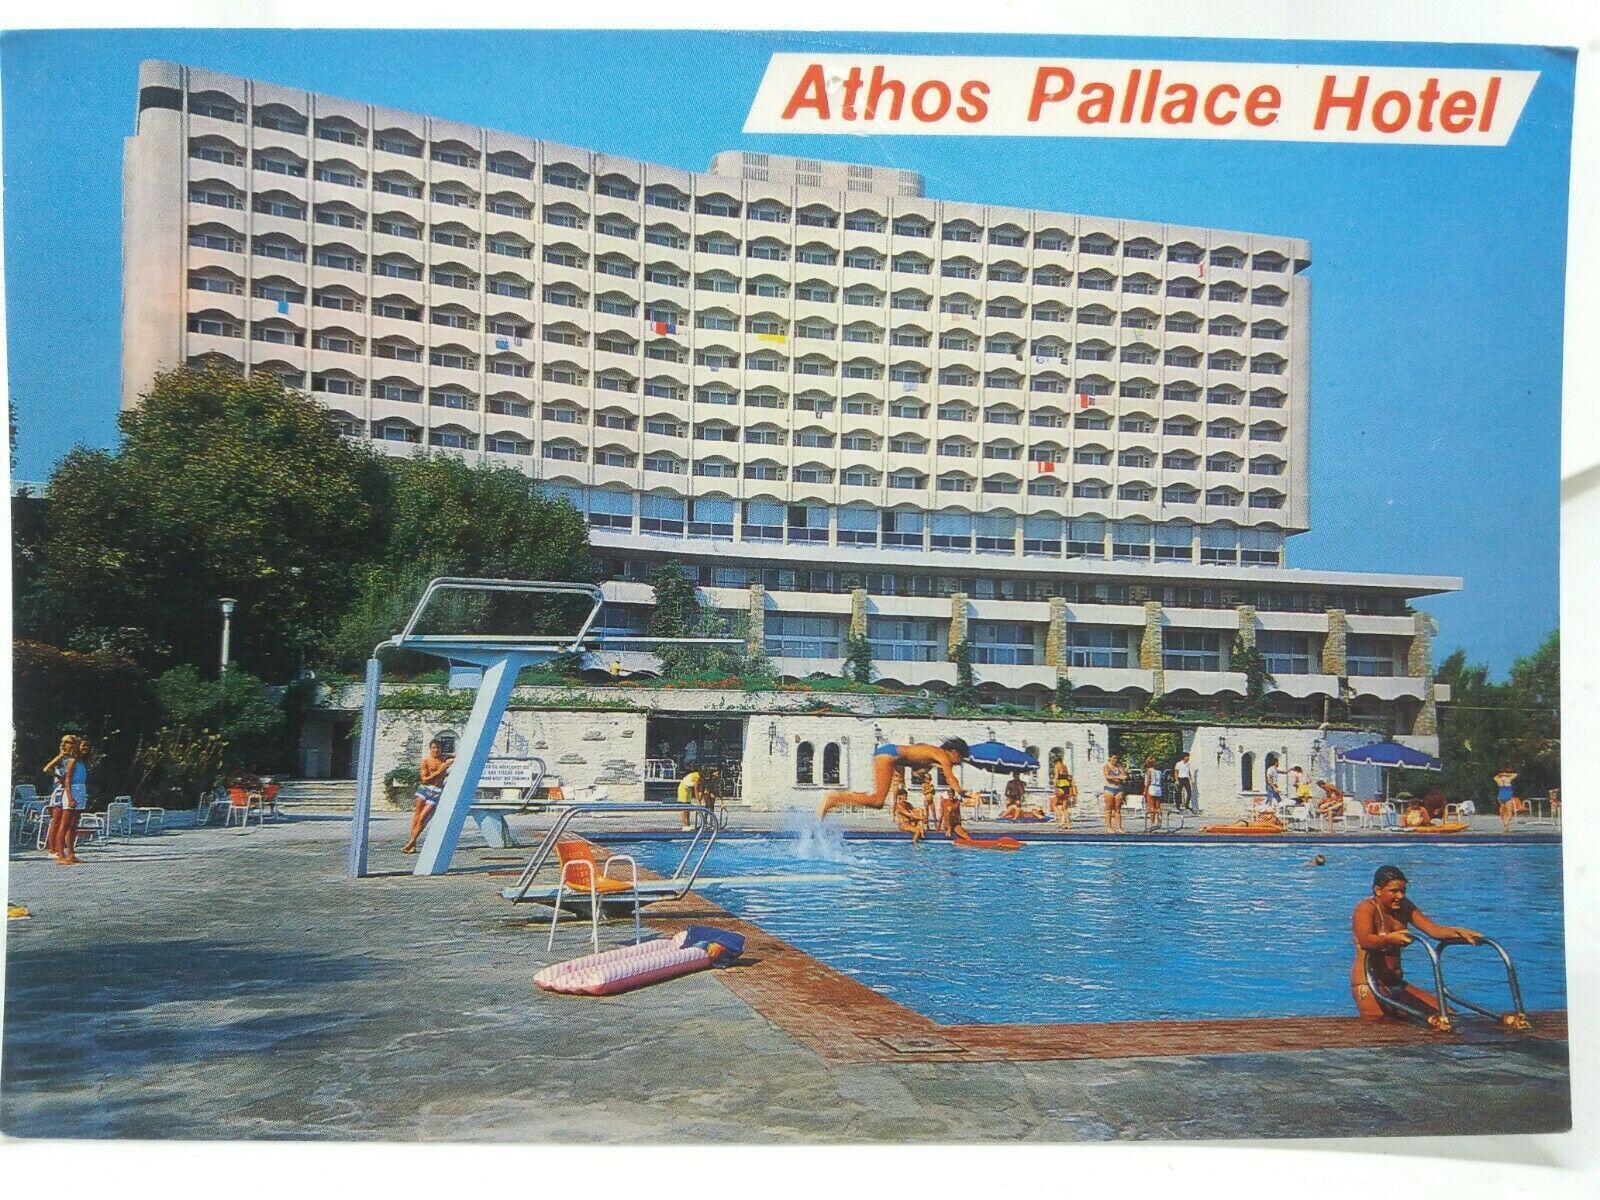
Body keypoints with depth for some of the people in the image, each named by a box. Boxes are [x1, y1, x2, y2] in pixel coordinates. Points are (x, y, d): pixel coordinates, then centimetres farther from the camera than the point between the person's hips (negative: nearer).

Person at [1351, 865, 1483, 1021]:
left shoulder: (1404, 907, 10)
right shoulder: (1366, 908, -12)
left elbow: (1433, 929, -2)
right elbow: (1365, 940, -31)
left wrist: (1459, 932, -22)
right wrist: (1390, 938, -50)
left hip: (1396, 983, 8)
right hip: (1368, 984, -8)